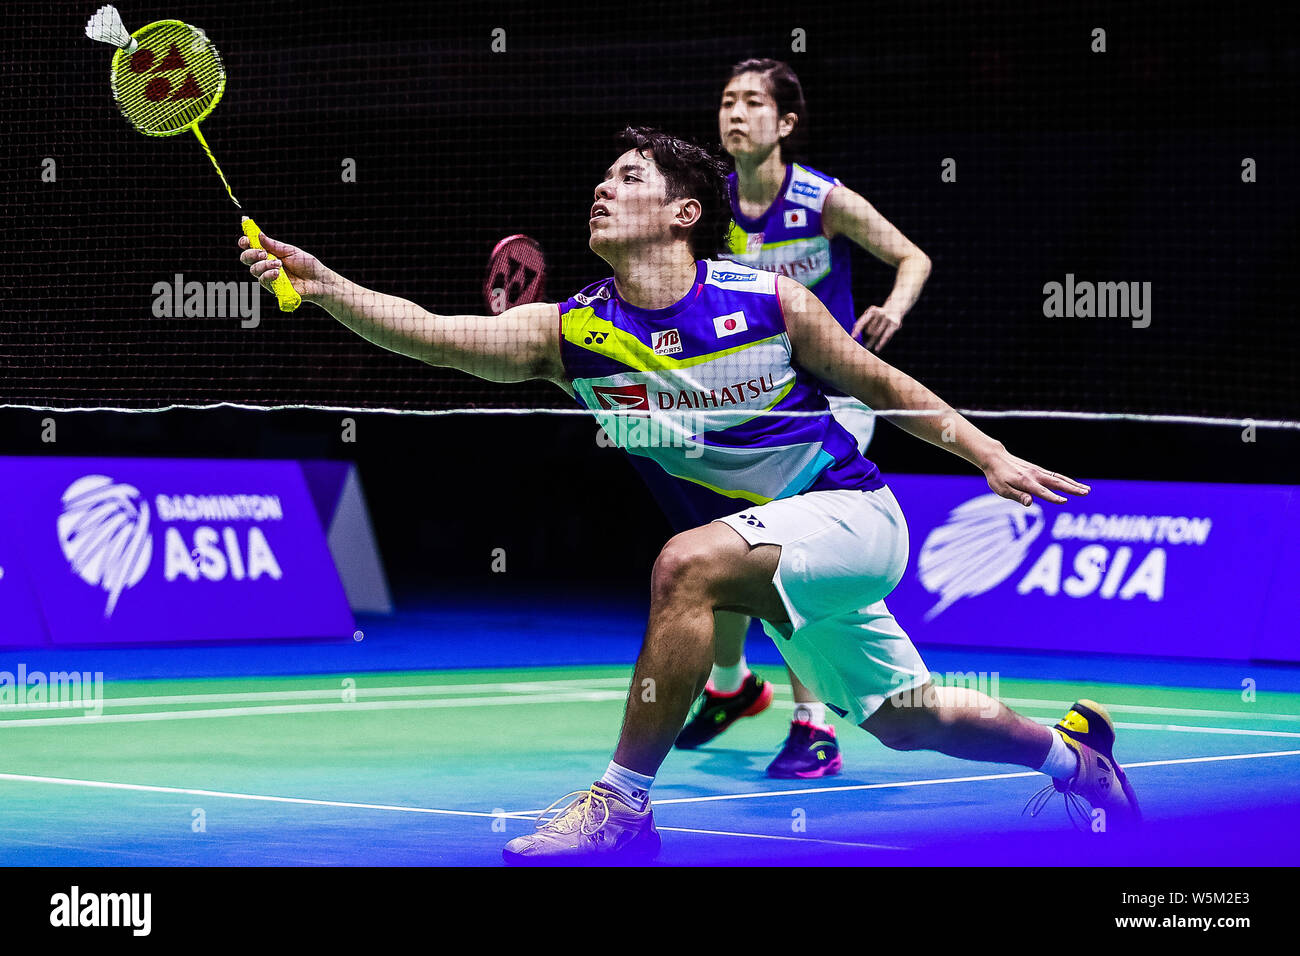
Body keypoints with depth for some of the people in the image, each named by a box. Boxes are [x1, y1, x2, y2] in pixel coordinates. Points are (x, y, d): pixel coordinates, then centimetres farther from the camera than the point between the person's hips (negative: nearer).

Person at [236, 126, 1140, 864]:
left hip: (851, 515, -5)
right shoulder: (571, 331, -9)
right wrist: (326, 286, -37)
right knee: (906, 719, 19)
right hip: (767, 539, 5)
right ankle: (1071, 750, 48)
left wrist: (991, 456, 2)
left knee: (690, 562, -31)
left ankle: (622, 803, -24)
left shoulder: (770, 301, -15)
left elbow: (881, 384, 0)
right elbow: (430, 330, -22)